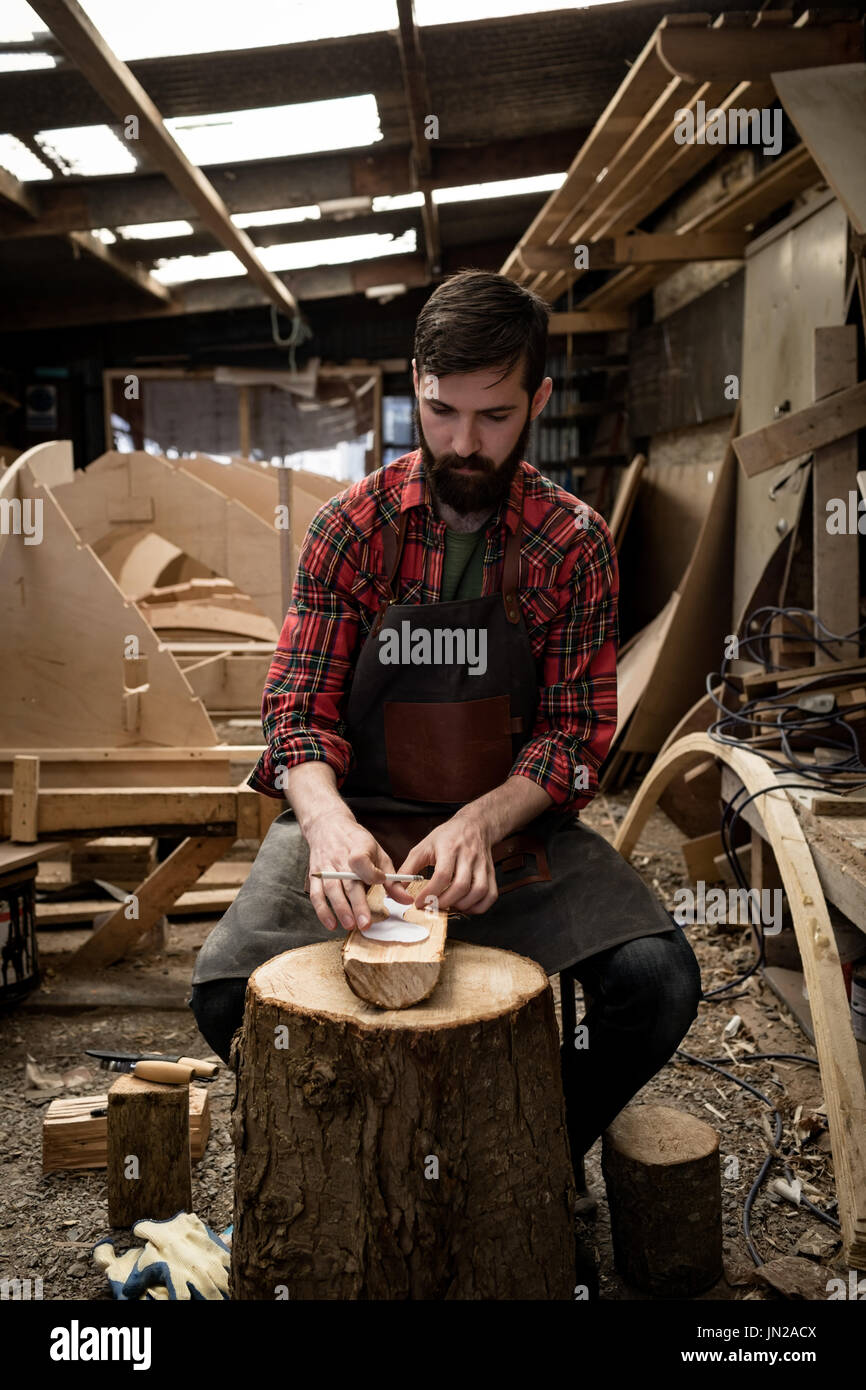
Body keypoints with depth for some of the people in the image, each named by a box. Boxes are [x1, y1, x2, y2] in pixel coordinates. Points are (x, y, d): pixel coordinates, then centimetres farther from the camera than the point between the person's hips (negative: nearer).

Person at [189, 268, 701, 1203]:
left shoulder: (575, 545, -2)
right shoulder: (352, 526, -2)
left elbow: (577, 732, -3)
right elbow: (300, 706, -6)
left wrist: (480, 823, -22)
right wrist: (328, 818, -28)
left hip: (515, 821, 0)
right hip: (356, 817, 0)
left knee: (659, 979, -22)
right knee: (228, 992, -22)